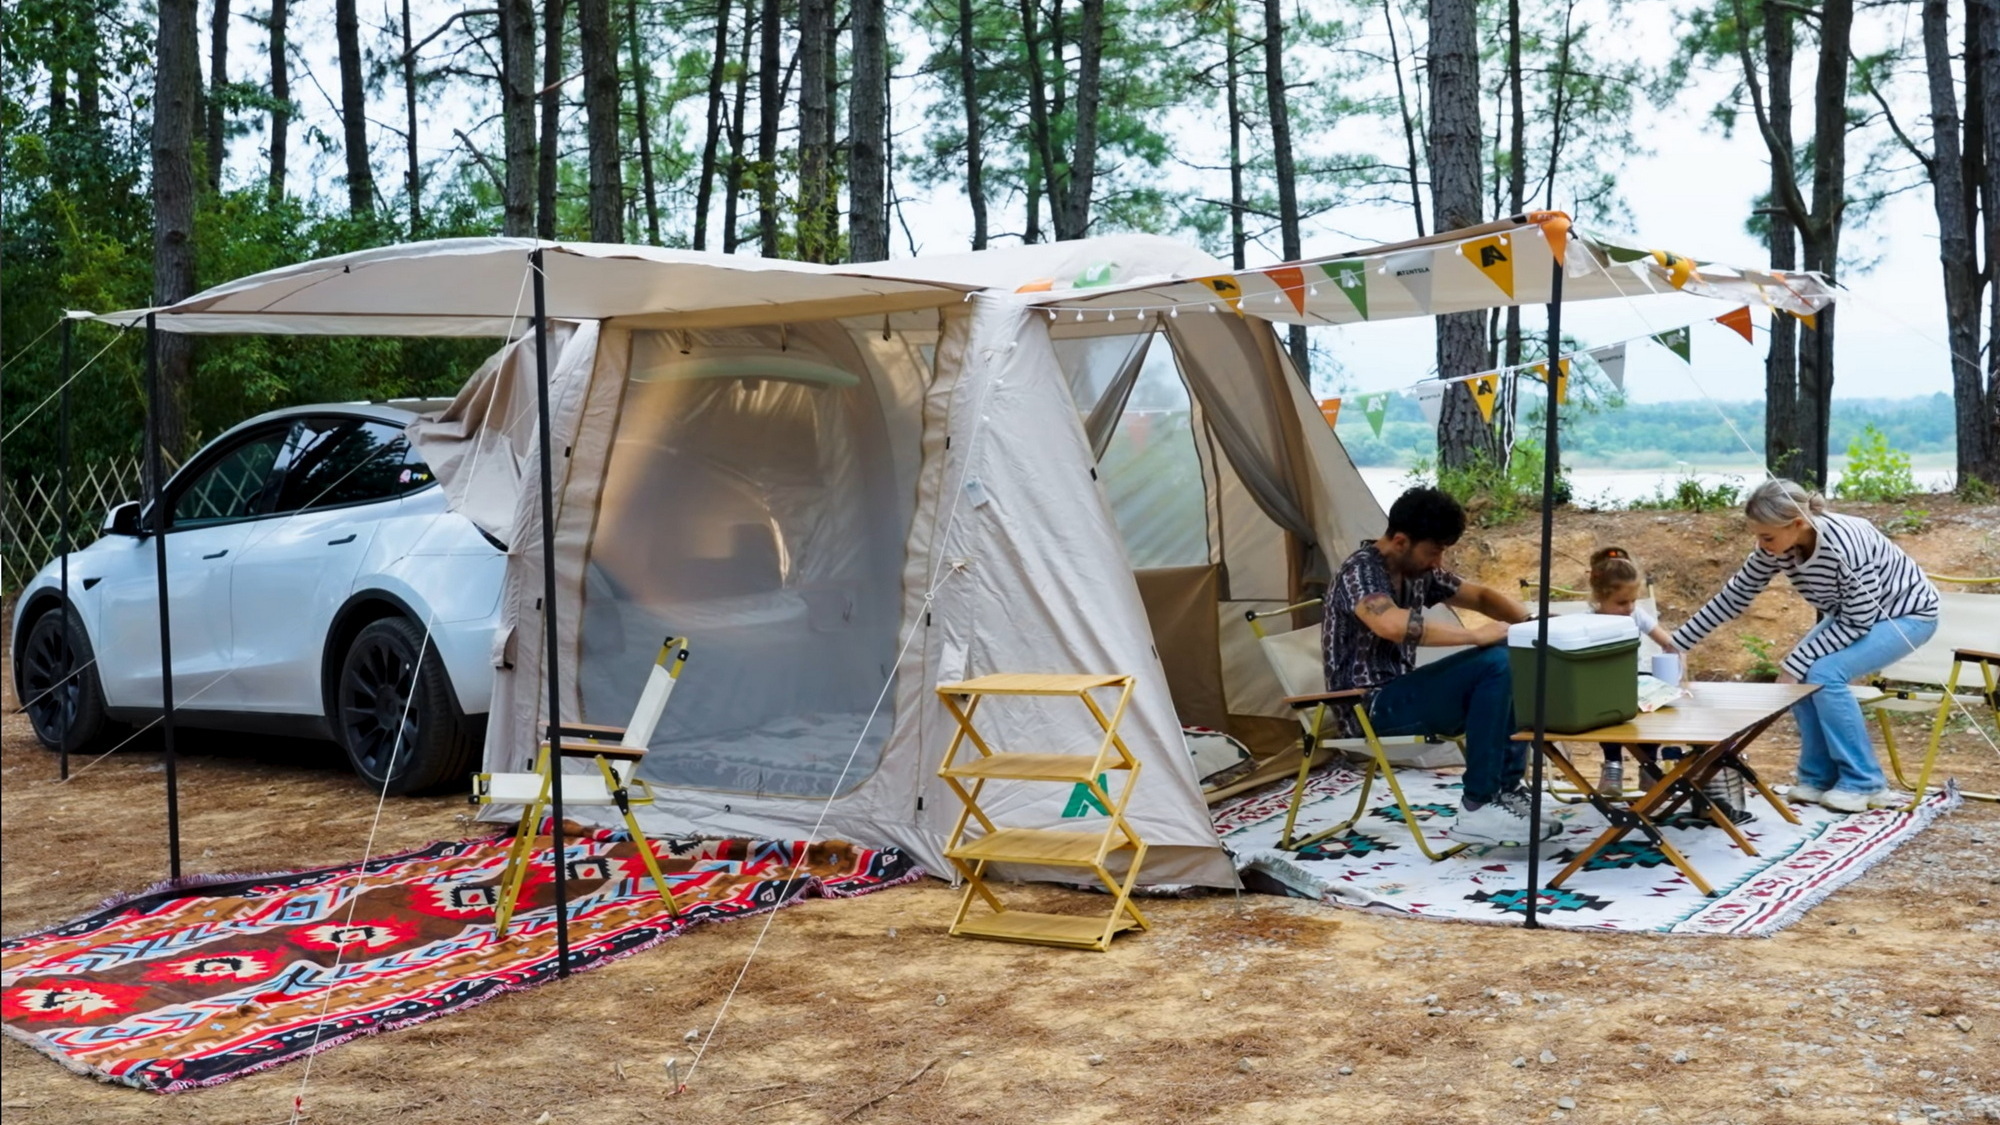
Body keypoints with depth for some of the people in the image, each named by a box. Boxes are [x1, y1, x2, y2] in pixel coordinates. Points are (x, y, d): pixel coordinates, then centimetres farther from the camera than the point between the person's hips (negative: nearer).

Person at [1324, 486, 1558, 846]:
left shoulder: (1419, 571, 10)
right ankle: (1477, 809, -21)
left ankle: (1505, 789, 1)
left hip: (1398, 695, 9)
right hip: (1368, 707, -9)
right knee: (1494, 664, -24)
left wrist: (1530, 622, 0)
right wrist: (1475, 635, -30)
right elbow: (1392, 625, -37)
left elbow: (1480, 596, 21)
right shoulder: (1360, 571, -17)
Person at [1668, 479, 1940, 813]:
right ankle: (1820, 778, 4)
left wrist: (1796, 664, -28)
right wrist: (1677, 643, -8)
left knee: (1824, 674, -24)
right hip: (1852, 614, 7)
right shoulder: (1777, 547, -16)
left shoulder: (1845, 546, -37)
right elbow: (1734, 596, -7)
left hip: (1907, 614, -7)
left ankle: (1865, 784, -12)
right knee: (1801, 674, -10)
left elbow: (1858, 622, -29)